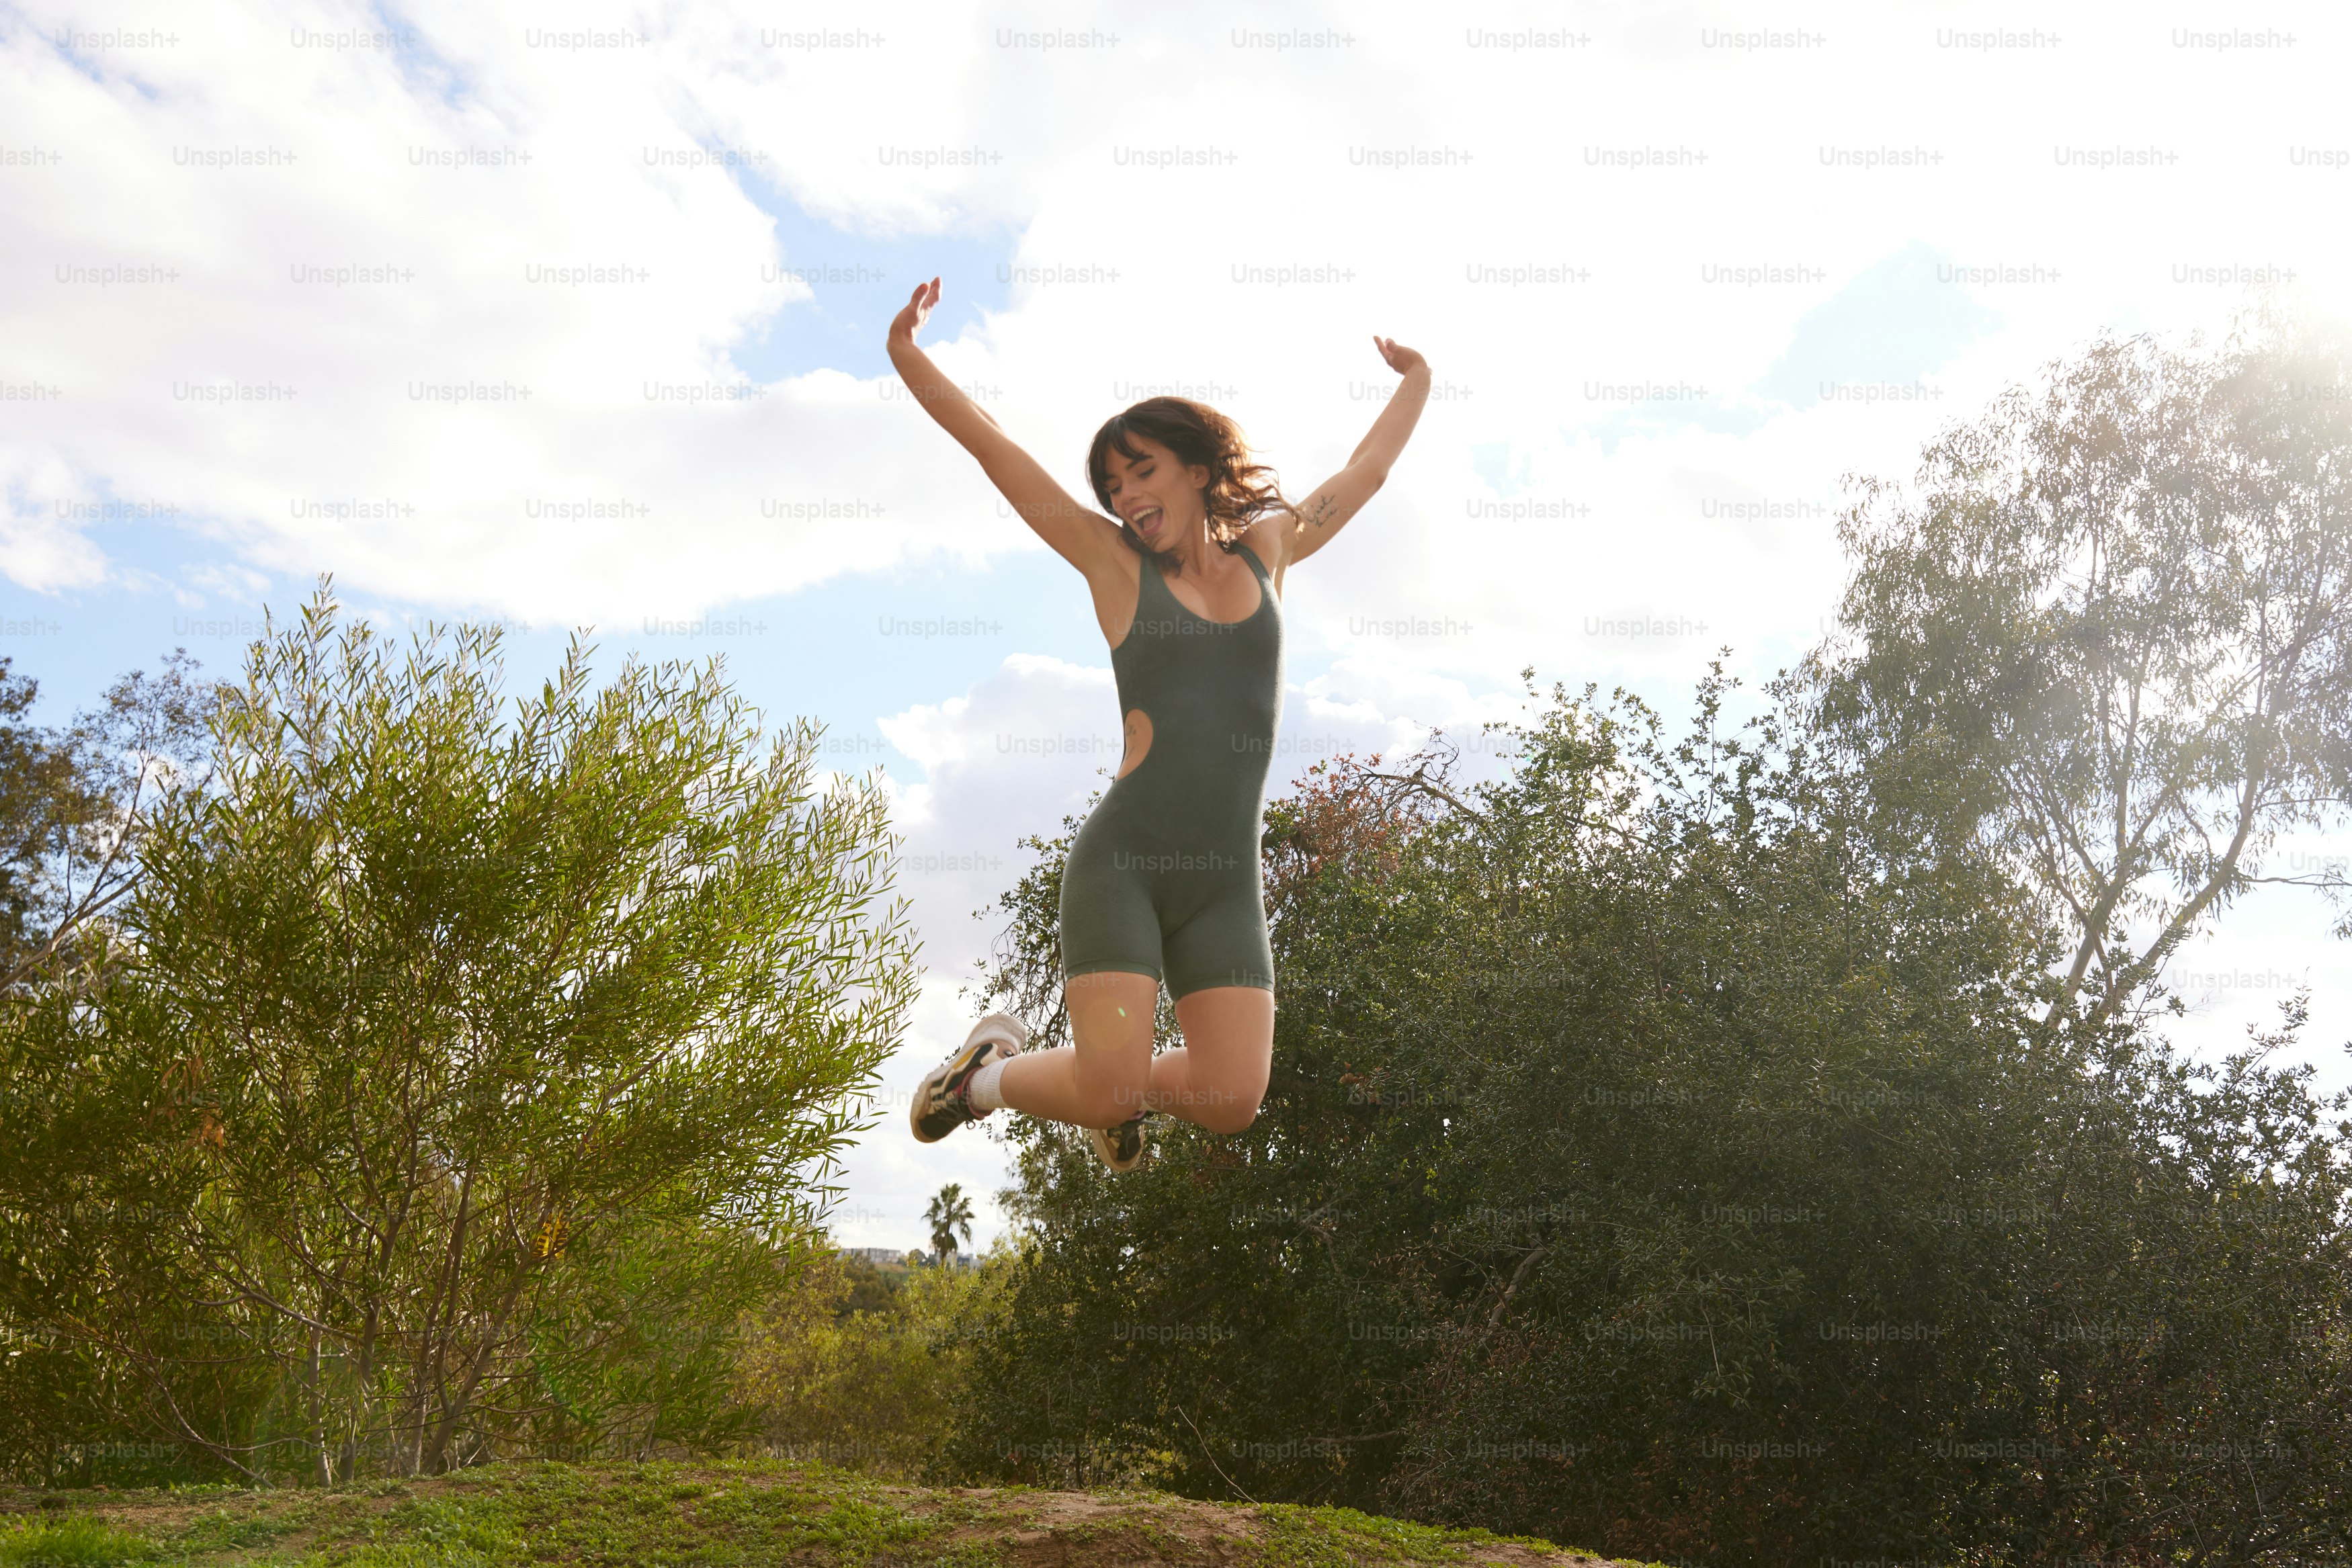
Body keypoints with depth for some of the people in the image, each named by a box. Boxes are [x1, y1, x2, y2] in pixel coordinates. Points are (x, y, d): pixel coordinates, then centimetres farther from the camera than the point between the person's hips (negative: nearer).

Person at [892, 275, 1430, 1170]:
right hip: (1121, 864, -3)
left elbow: (1366, 469, 29)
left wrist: (1416, 382, 41)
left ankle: (1120, 1088, 26)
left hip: (1227, 883, 4)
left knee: (1231, 1102, -7)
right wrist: (907, 354, -7)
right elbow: (991, 447, 1)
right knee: (1108, 1093, -14)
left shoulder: (1266, 549, 14)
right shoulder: (1116, 564, 5)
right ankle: (993, 1068, 20)